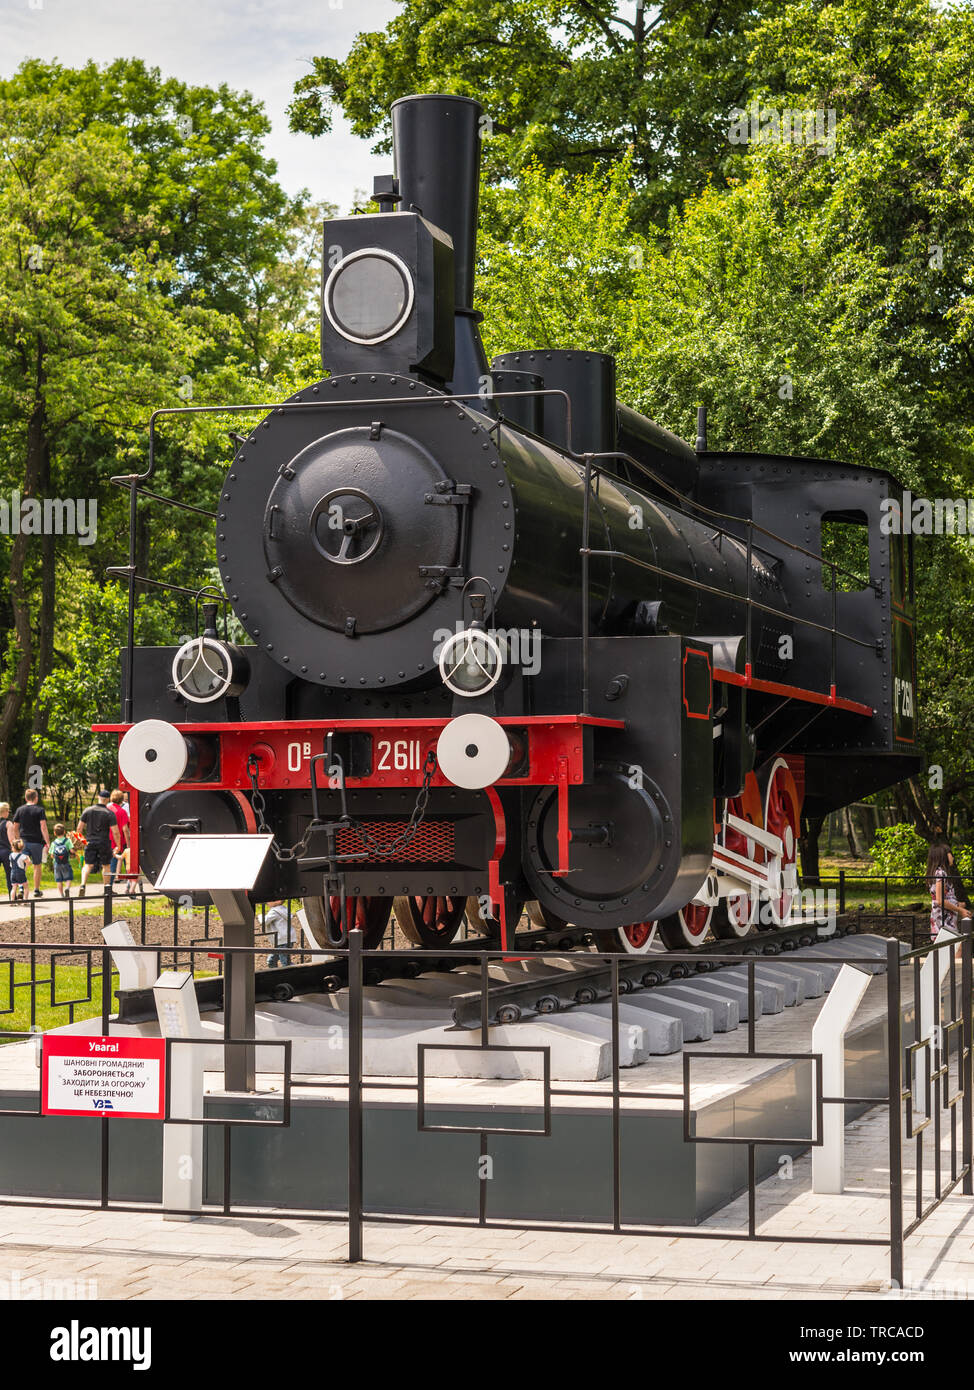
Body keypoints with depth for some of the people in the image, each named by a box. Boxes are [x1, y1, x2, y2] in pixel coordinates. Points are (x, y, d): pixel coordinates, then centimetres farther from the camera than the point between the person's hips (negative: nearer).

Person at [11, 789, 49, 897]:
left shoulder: (20, 810, 6)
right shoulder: (40, 810, -5)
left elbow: (15, 828, 9)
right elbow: (43, 827, -13)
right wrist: (48, 842, -12)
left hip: (23, 842, 2)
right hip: (36, 842, -2)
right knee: (37, 866, 12)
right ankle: (36, 890, 17)